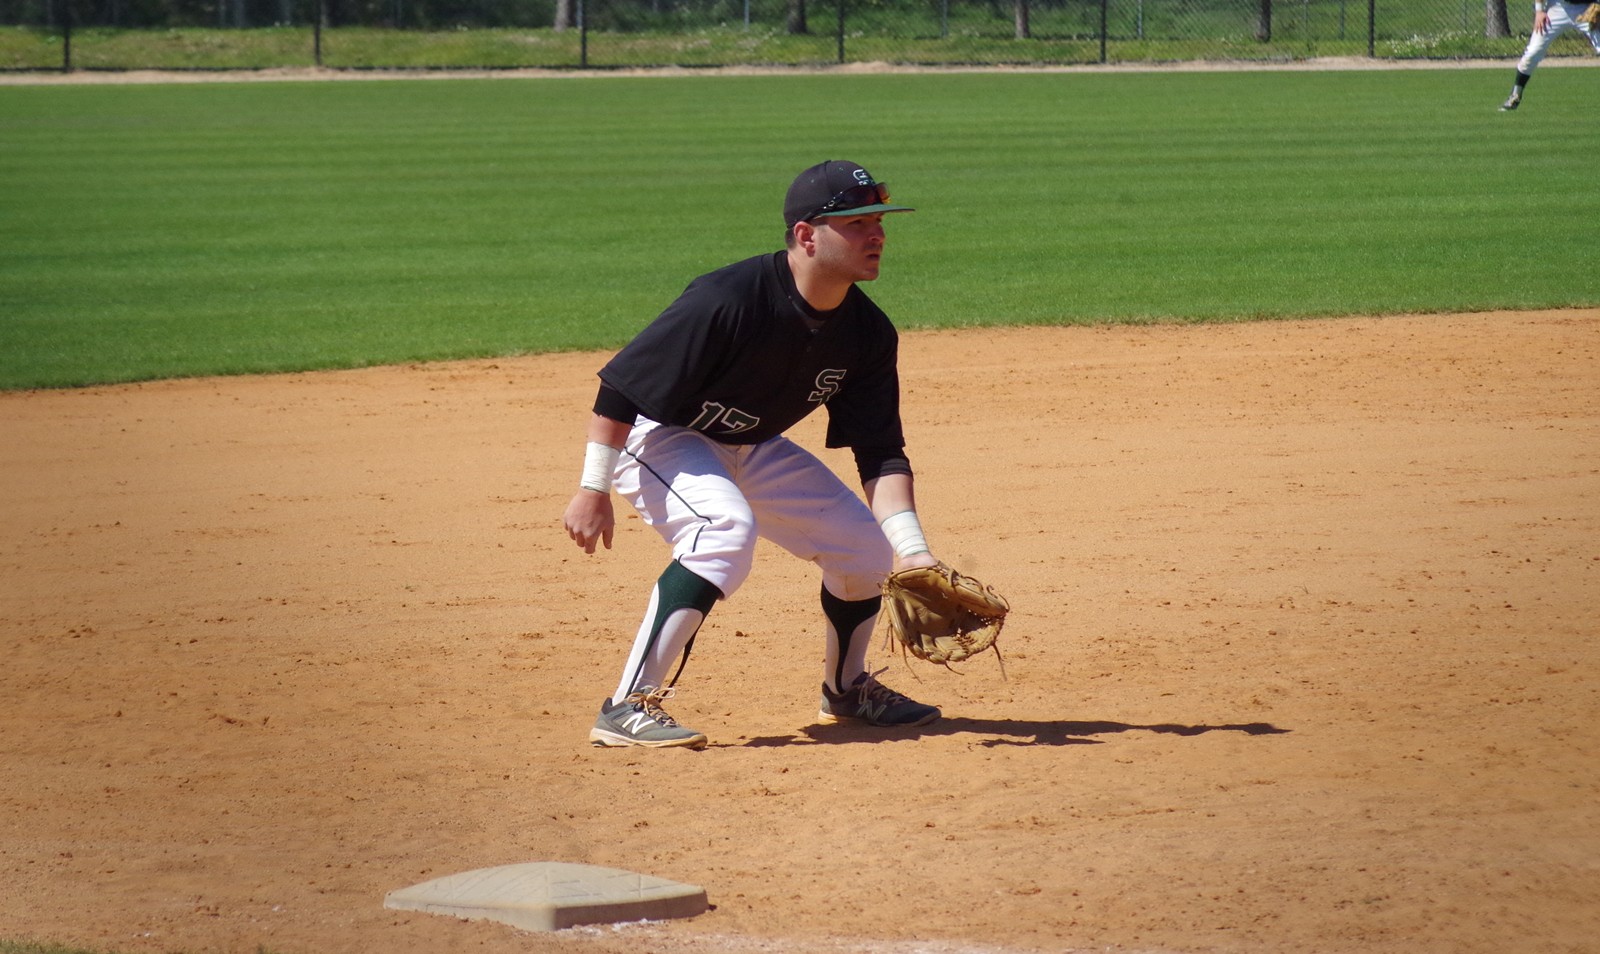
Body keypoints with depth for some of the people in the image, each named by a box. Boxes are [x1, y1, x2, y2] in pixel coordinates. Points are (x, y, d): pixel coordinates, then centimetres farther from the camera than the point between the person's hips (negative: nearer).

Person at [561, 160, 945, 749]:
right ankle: (628, 709, -31)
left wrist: (911, 552, -23)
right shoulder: (728, 301, -33)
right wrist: (593, 491, -25)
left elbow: (880, 453, -9)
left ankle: (846, 690, 30)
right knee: (726, 527, -34)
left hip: (752, 451, 7)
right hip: (658, 436, -7)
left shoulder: (868, 334, -12)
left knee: (866, 545, 3)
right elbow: (620, 388, -27)